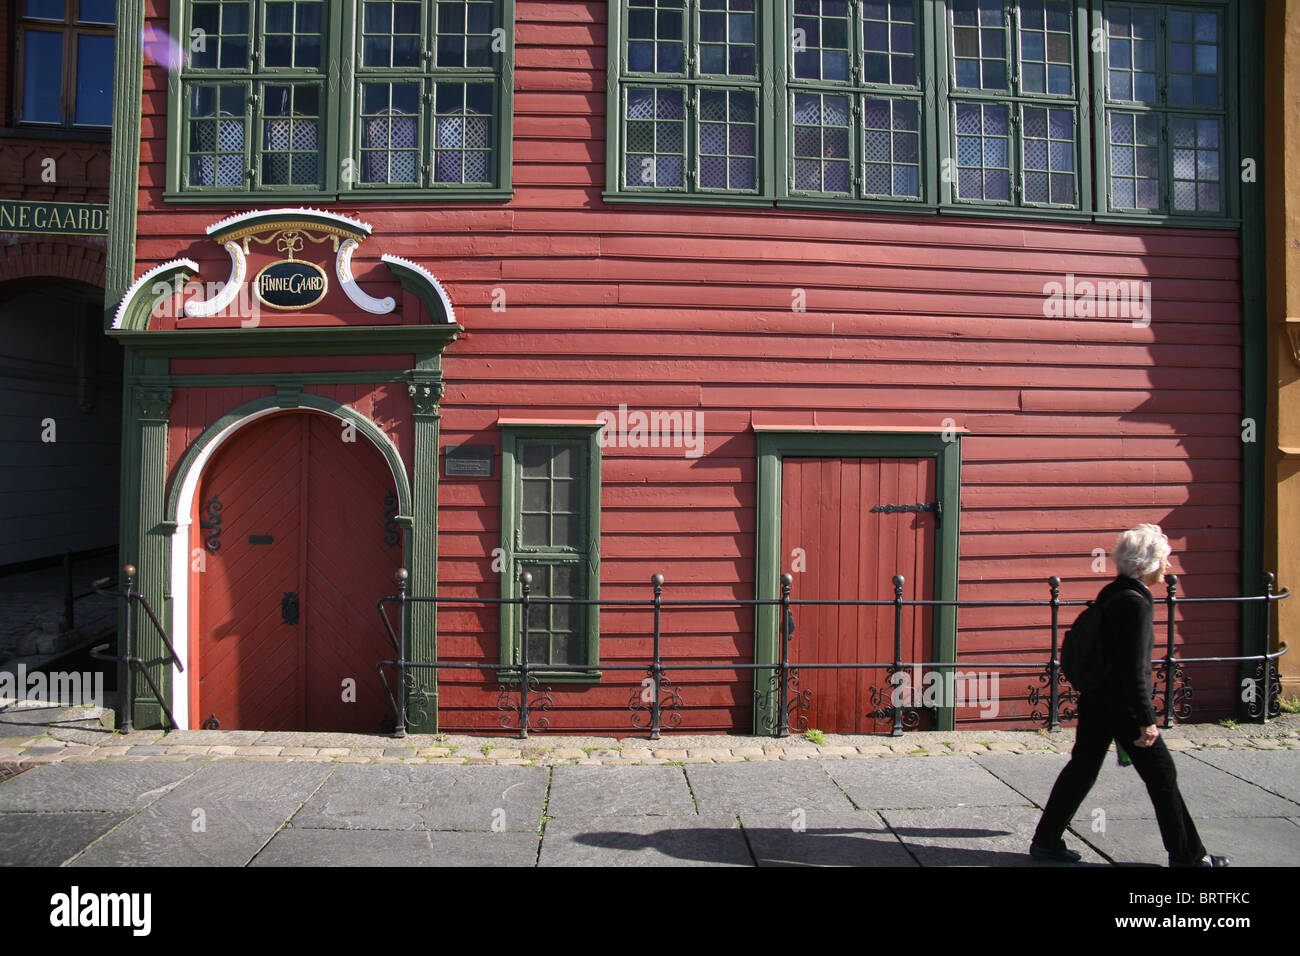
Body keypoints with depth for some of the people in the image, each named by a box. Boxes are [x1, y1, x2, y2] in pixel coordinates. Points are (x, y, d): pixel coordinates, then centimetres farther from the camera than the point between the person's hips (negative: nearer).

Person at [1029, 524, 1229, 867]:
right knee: (1162, 776, 7)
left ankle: (1045, 841, 19)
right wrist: (1147, 720, -17)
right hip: (1122, 707, -9)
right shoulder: (1137, 603, -20)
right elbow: (1135, 669, -21)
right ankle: (1188, 855, 22)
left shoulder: (1110, 593, 7)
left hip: (1094, 702, 9)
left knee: (1081, 769, 14)